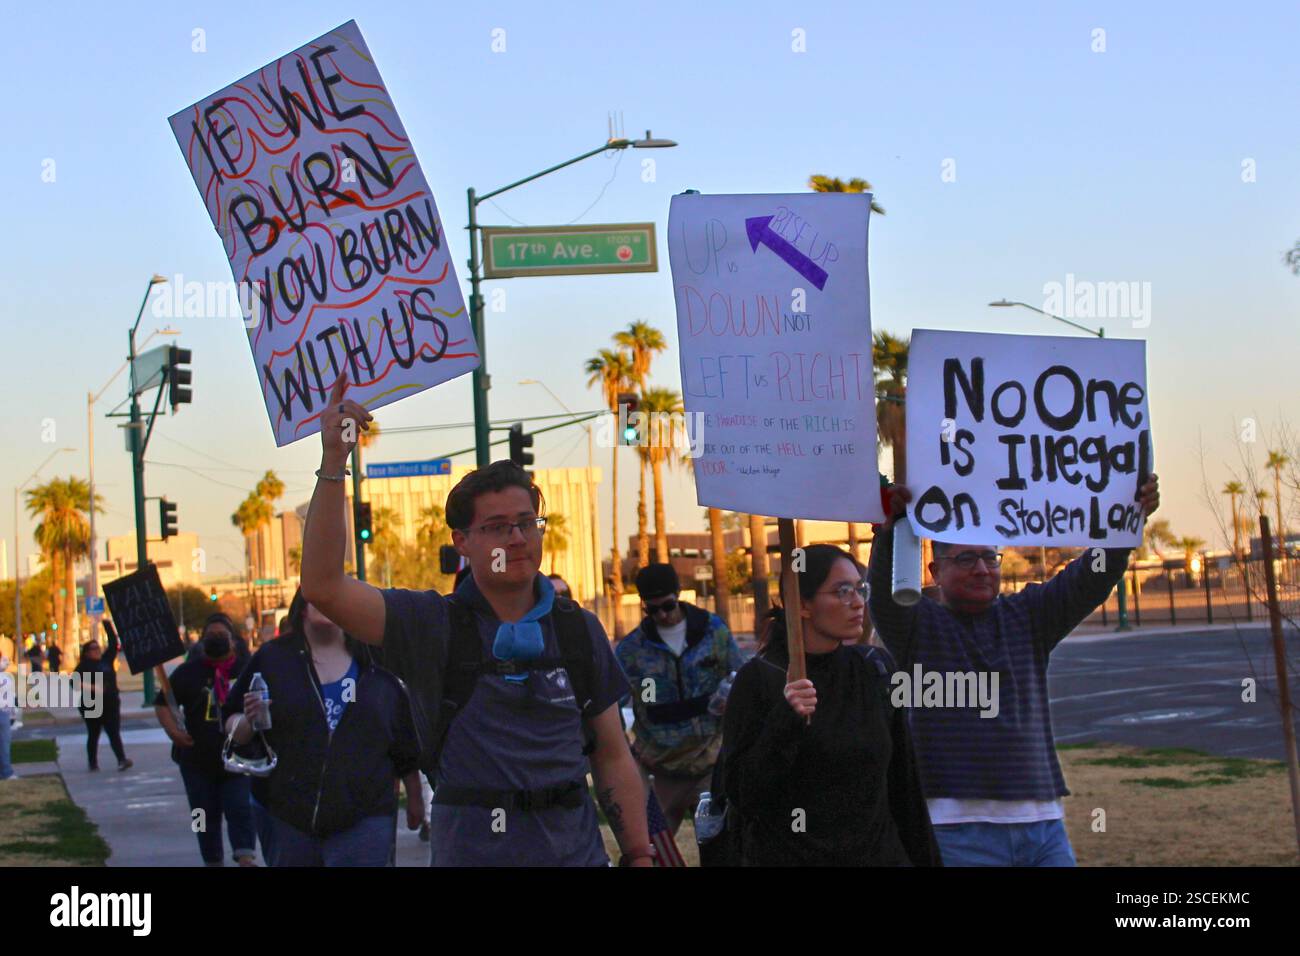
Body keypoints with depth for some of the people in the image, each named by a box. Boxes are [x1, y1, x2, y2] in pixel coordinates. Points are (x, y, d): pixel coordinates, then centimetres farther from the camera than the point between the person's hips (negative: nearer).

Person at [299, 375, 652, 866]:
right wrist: (333, 463, -18)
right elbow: (324, 586, -13)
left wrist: (640, 856, 2)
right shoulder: (432, 625, 0)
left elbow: (613, 757, 10)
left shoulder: (579, 631, 8)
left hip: (576, 849, 2)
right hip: (472, 848, -2)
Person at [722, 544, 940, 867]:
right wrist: (784, 722, -25)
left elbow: (903, 779, 8)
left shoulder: (875, 668, 4)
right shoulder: (760, 679, -10)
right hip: (787, 855, -4)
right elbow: (741, 795, -14)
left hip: (876, 852, 4)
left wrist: (925, 857, 8)